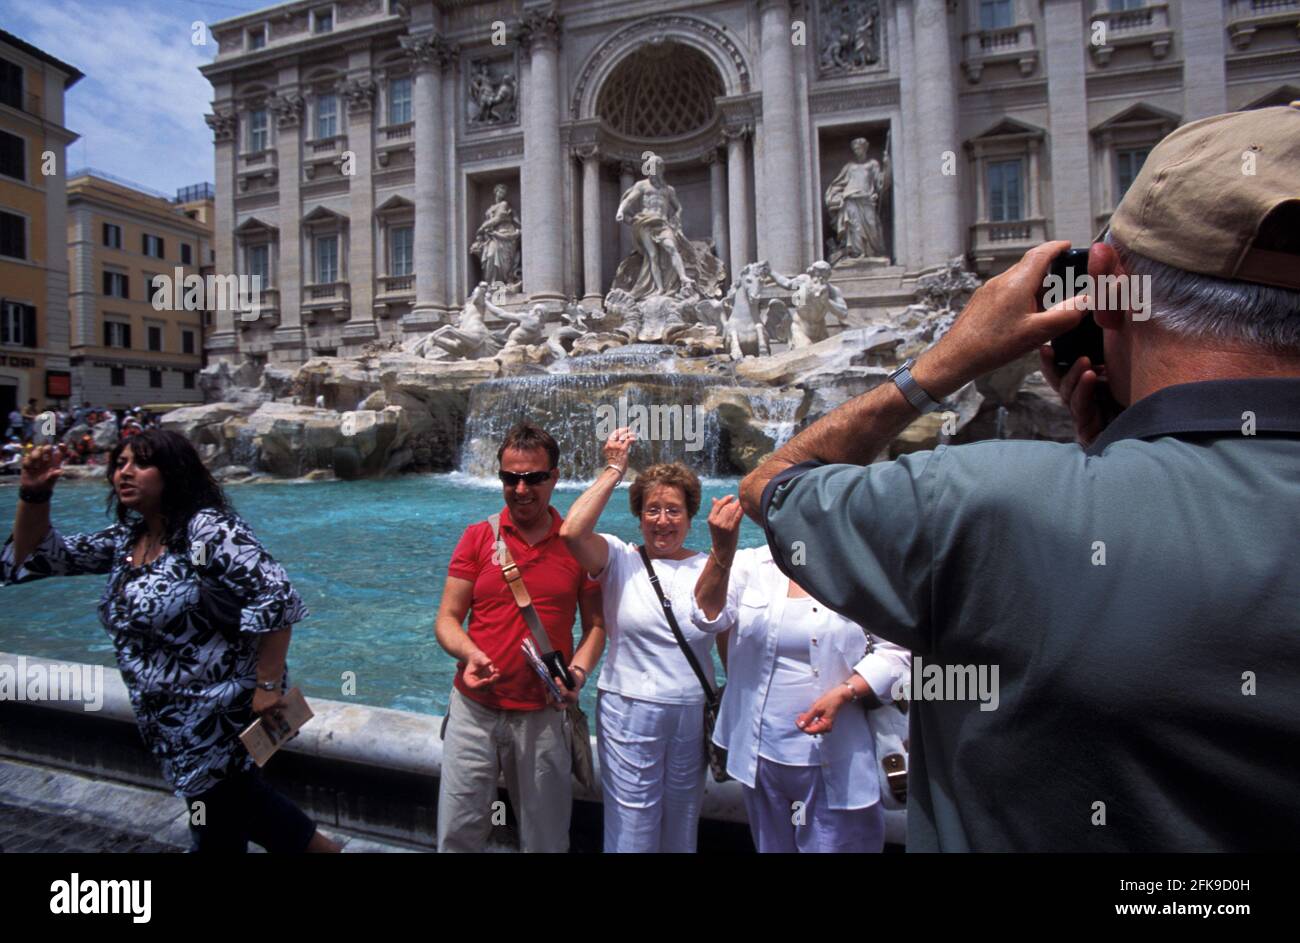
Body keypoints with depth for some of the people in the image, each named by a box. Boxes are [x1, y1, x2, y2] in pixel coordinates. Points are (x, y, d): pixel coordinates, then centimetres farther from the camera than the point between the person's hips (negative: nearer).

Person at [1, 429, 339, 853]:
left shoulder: (208, 529, -21)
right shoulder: (126, 539, 6)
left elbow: (276, 598, -28)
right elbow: (35, 556, 11)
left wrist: (269, 685, -28)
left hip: (220, 714, -8)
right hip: (175, 722, 9)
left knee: (219, 831, 9)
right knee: (237, 800, 23)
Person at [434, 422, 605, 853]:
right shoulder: (477, 537, -1)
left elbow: (595, 623, 4)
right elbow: (447, 619, 0)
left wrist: (578, 671, -14)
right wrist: (469, 654, -19)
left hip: (543, 716, 0)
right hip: (474, 709, 0)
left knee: (546, 839, 16)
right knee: (457, 836, 12)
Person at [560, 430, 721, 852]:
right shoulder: (621, 560, -6)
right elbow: (572, 532, -25)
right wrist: (613, 469, -17)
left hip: (693, 717, 3)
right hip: (628, 712, -2)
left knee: (681, 828, 20)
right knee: (631, 831, 10)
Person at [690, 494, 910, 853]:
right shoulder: (750, 563, -2)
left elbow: (894, 652, -4)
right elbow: (709, 617, -17)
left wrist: (843, 693, -20)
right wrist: (723, 550, -33)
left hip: (837, 759, -2)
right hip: (760, 752, 2)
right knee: (771, 846, 21)